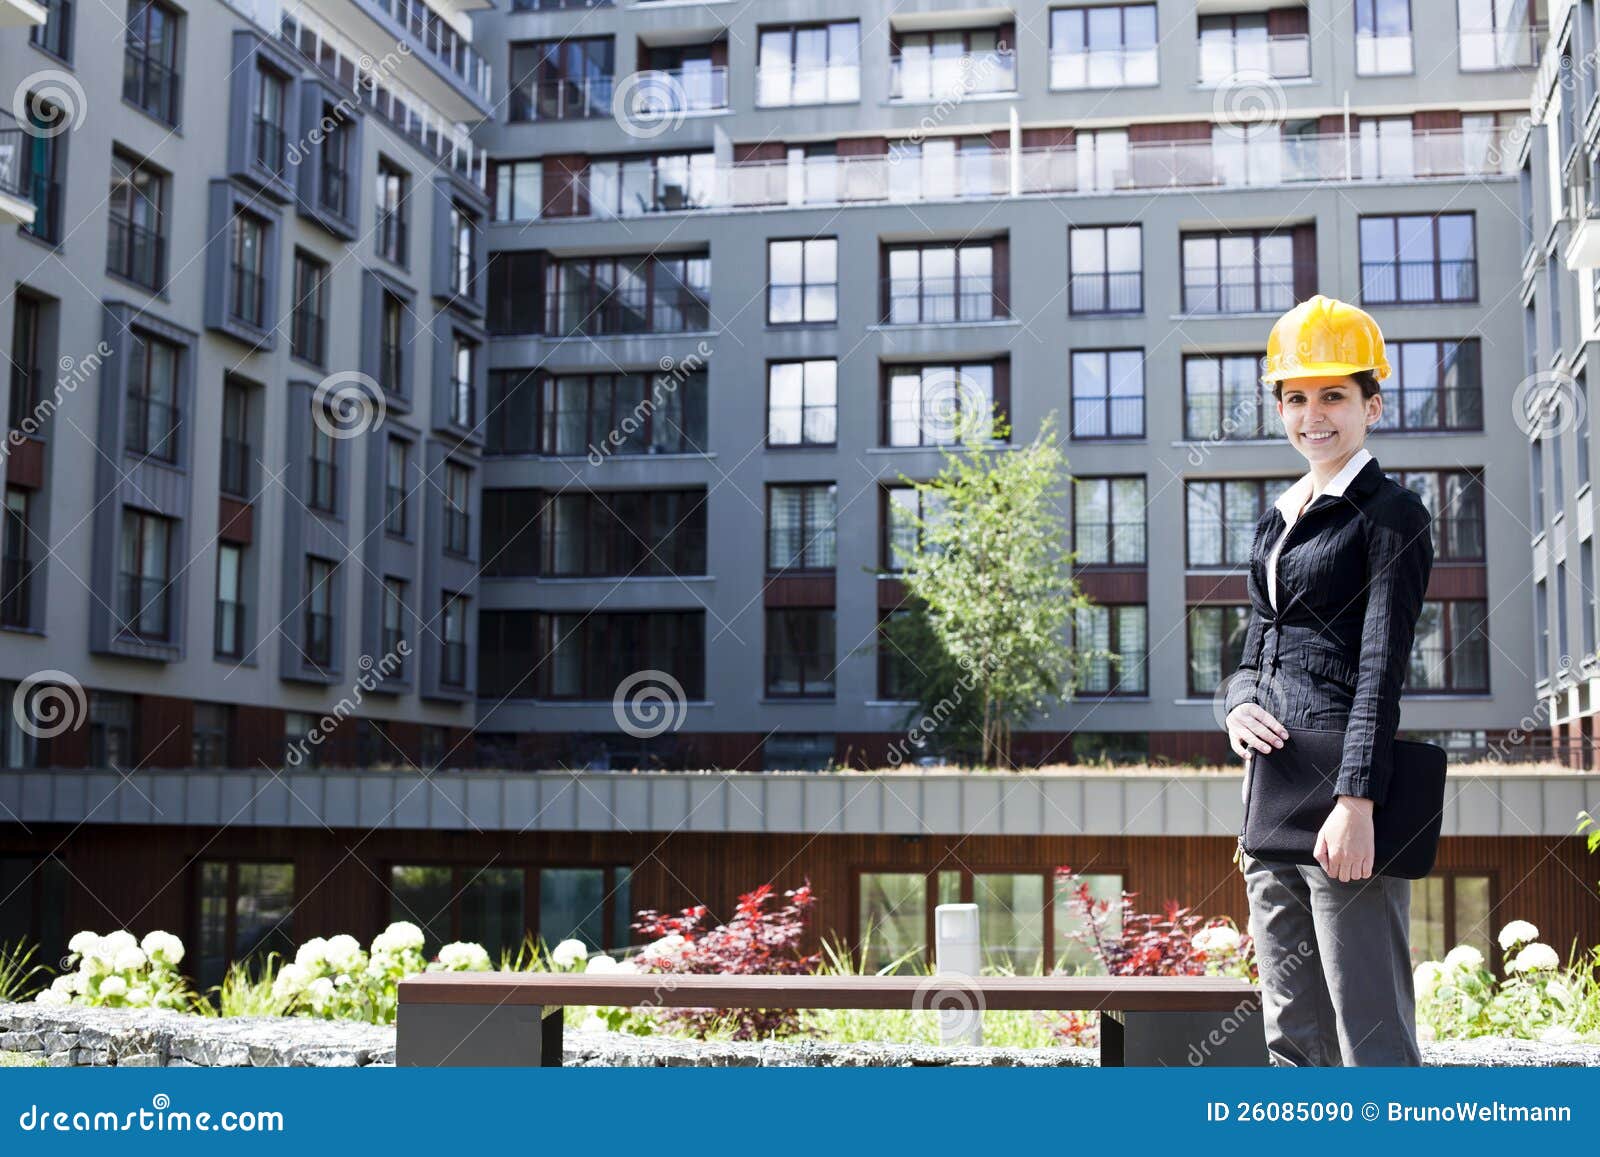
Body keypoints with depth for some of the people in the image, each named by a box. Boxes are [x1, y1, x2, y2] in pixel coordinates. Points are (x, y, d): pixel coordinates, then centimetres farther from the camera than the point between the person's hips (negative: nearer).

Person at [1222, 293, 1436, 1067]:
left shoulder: (1390, 512, -4)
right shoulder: (1276, 522, 18)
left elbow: (1382, 664, -12)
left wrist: (1356, 802, -19)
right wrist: (1240, 704, -2)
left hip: (1343, 790, -8)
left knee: (1371, 1034, -5)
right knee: (1291, 1035, 12)